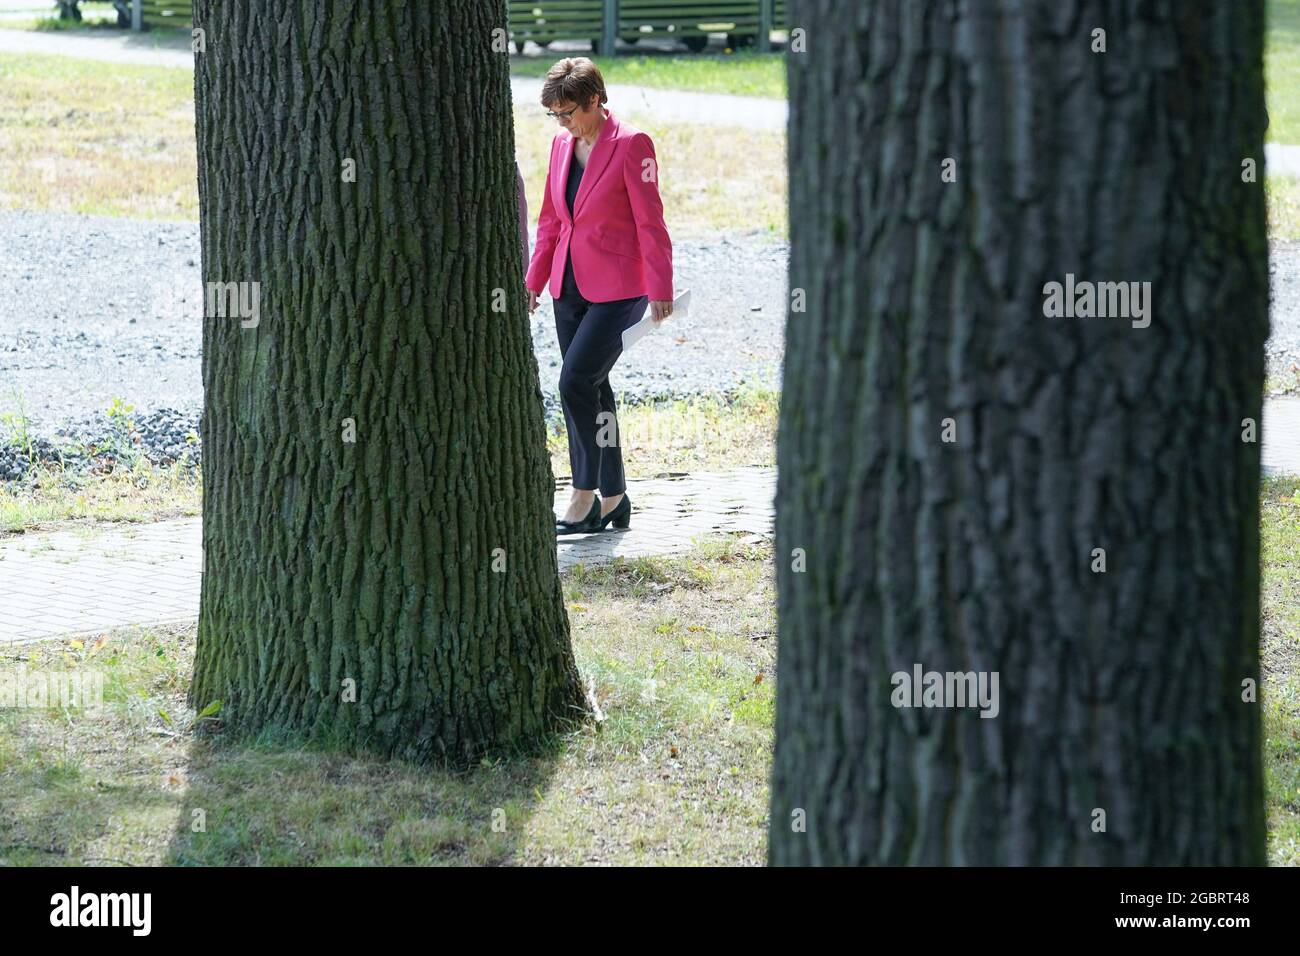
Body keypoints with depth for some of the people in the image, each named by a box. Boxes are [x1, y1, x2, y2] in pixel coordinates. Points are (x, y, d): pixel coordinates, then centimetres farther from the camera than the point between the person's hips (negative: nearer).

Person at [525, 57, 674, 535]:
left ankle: (585, 496, -6)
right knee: (590, 389, 9)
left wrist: (660, 289, -13)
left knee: (576, 382, -15)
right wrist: (534, 280, 13)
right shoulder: (562, 145, 10)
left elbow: (650, 222, -11)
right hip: (570, 288, 7)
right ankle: (612, 497, 17)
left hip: (618, 289, -7)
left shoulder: (631, 145, -11)